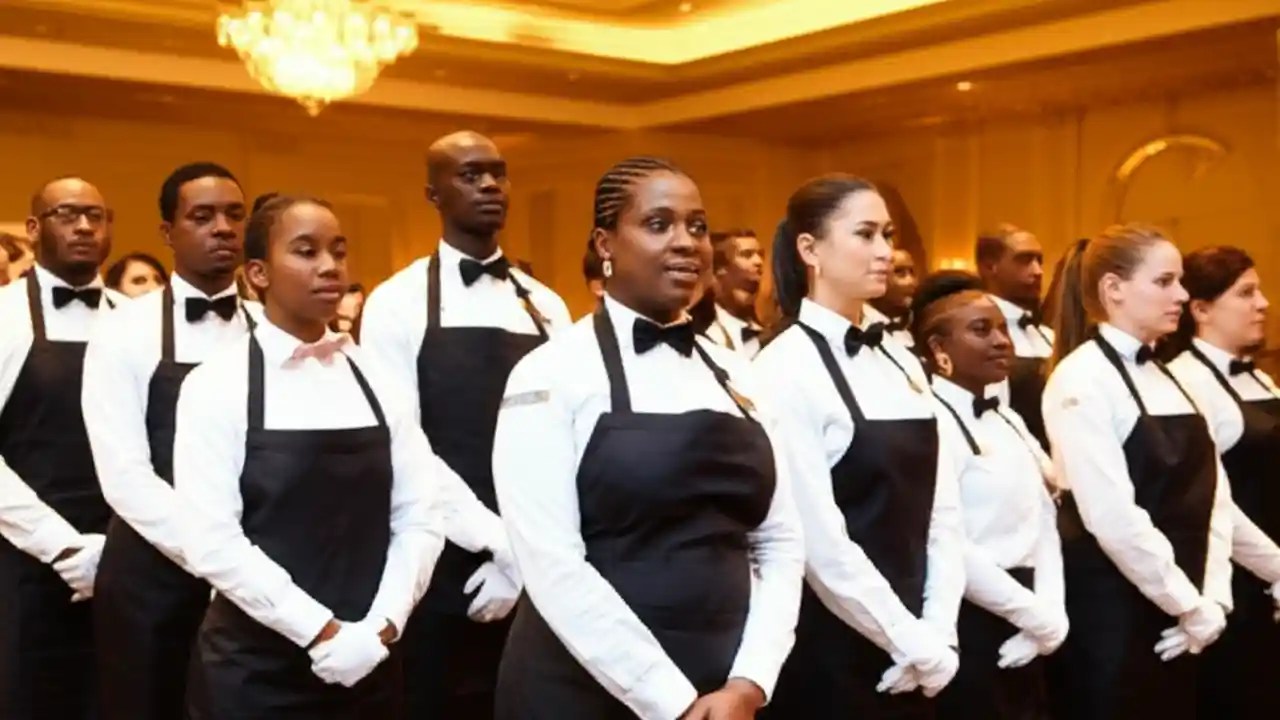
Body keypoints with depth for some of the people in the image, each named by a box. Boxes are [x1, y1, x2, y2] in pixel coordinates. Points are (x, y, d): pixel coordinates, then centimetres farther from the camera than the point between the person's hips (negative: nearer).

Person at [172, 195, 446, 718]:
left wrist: (379, 627, -10)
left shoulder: (376, 380, 4)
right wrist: (323, 630, -15)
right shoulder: (218, 384, -7)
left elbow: (419, 517, 1)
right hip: (257, 670, -3)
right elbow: (211, 542, -14)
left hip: (369, 663, 3)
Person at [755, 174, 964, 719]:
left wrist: (936, 635, -4)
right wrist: (919, 647, -12)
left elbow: (942, 510, 7)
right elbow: (820, 543, -18)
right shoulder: (787, 367, -14)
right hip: (827, 654, -7)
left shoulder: (902, 364, 9)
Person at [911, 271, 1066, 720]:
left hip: (1023, 639, 8)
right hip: (972, 630, -8)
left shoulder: (1009, 422, 14)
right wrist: (1038, 617, -12)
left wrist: (1052, 616, -3)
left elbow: (1044, 523, 12)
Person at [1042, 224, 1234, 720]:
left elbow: (1211, 491, 9)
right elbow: (1112, 517, -20)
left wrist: (1212, 597, -3)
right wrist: (1190, 606, -13)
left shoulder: (1168, 376, 11)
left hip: (1176, 621, 7)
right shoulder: (1082, 378, -14)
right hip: (1111, 610, -7)